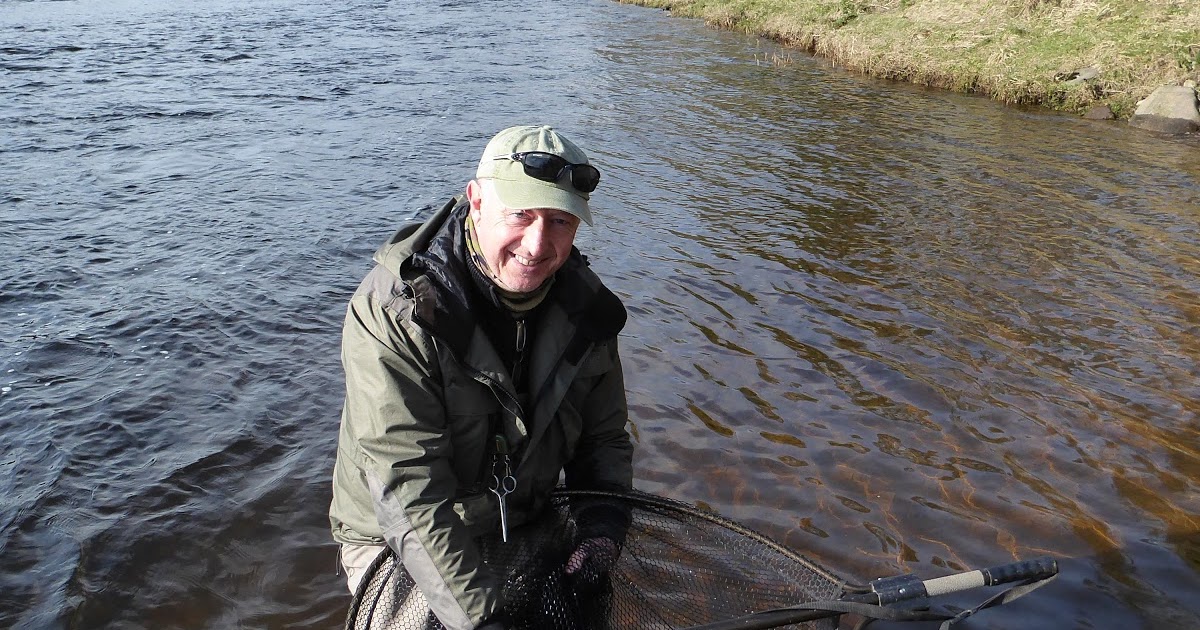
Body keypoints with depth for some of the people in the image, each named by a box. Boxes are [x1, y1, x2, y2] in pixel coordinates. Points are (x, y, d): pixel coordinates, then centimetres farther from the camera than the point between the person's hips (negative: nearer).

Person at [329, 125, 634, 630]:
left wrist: (605, 513, -14)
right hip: (397, 544, -4)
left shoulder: (583, 304, -7)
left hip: (528, 527, 4)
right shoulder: (394, 308, -26)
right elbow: (408, 488, -29)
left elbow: (604, 434, 4)